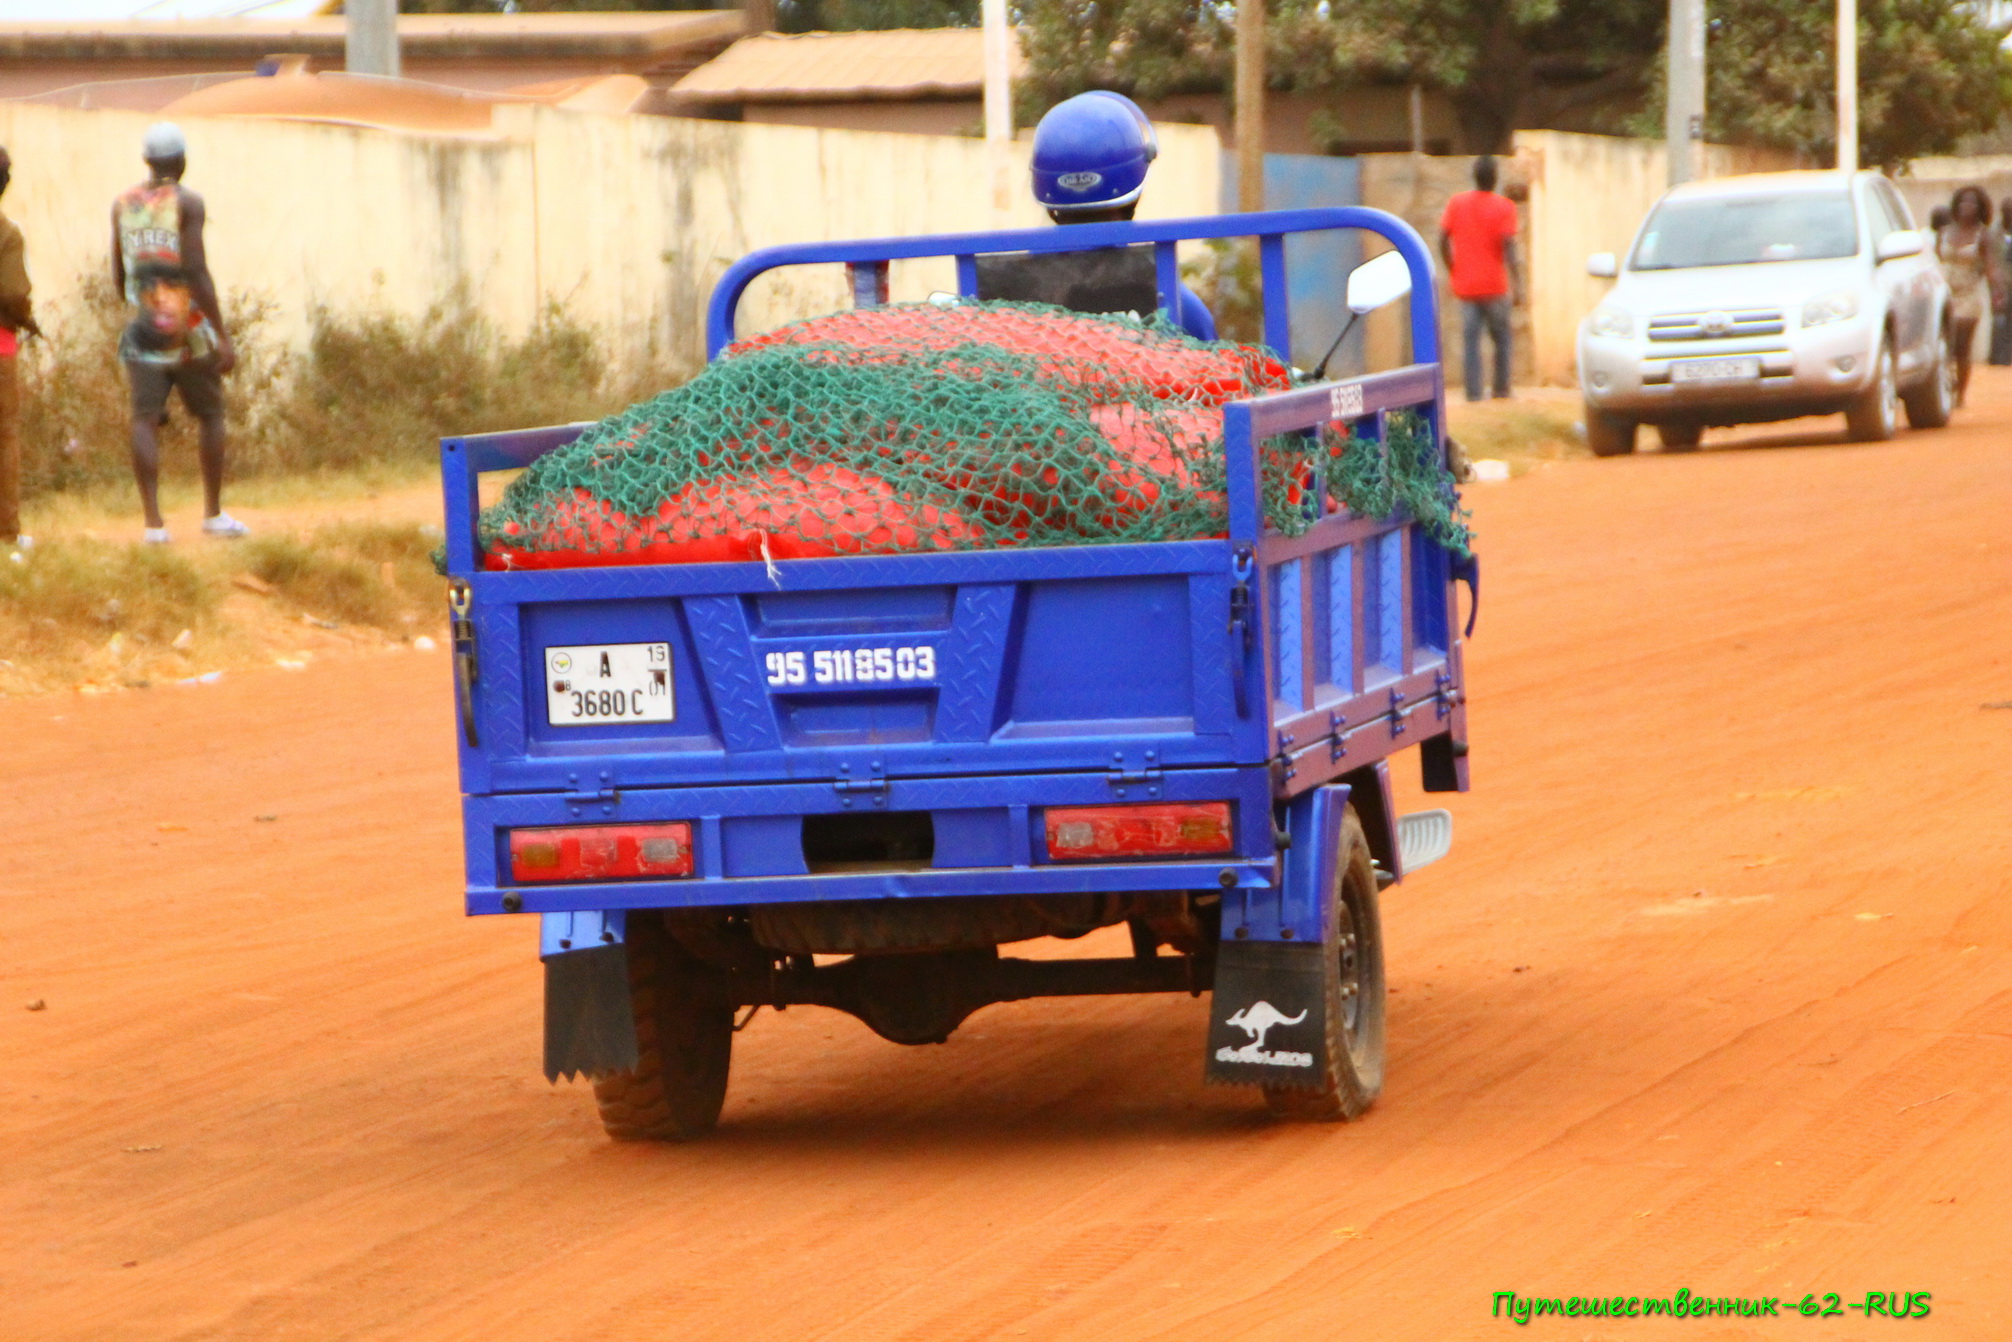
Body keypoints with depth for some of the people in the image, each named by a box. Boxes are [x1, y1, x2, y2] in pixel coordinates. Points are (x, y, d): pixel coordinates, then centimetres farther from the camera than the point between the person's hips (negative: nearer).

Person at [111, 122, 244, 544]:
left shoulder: (123, 205, 8)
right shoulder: (187, 203, -8)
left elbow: (119, 276, 13)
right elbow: (198, 271, -15)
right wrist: (222, 337, -13)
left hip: (144, 327, 3)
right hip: (188, 327, -3)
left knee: (146, 421, -2)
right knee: (211, 415, 13)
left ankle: (153, 521, -12)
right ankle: (213, 514, 16)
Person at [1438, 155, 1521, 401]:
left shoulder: (1456, 204, 3)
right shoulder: (1504, 207, -5)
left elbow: (1443, 240, 2)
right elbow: (1508, 245, -14)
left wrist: (1452, 271, 14)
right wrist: (1517, 283, -14)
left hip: (1465, 286, 2)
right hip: (1495, 286, -2)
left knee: (1471, 340, 1)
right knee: (1501, 337, 12)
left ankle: (1473, 393, -6)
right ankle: (1501, 389, 13)